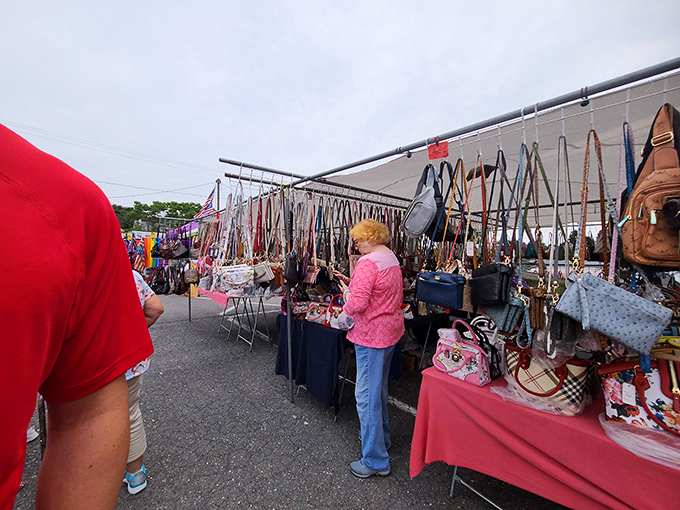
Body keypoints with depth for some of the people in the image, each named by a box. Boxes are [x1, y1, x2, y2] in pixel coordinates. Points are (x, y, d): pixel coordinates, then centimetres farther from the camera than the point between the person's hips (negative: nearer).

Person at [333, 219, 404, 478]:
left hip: (372, 335, -10)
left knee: (367, 396, 4)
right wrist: (353, 283, 9)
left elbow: (357, 303, -28)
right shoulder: (392, 258, 9)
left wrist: (346, 292, -7)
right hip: (391, 330, 10)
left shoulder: (368, 262, -21)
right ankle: (381, 438, 44)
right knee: (379, 389, 25)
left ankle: (375, 460, 20)